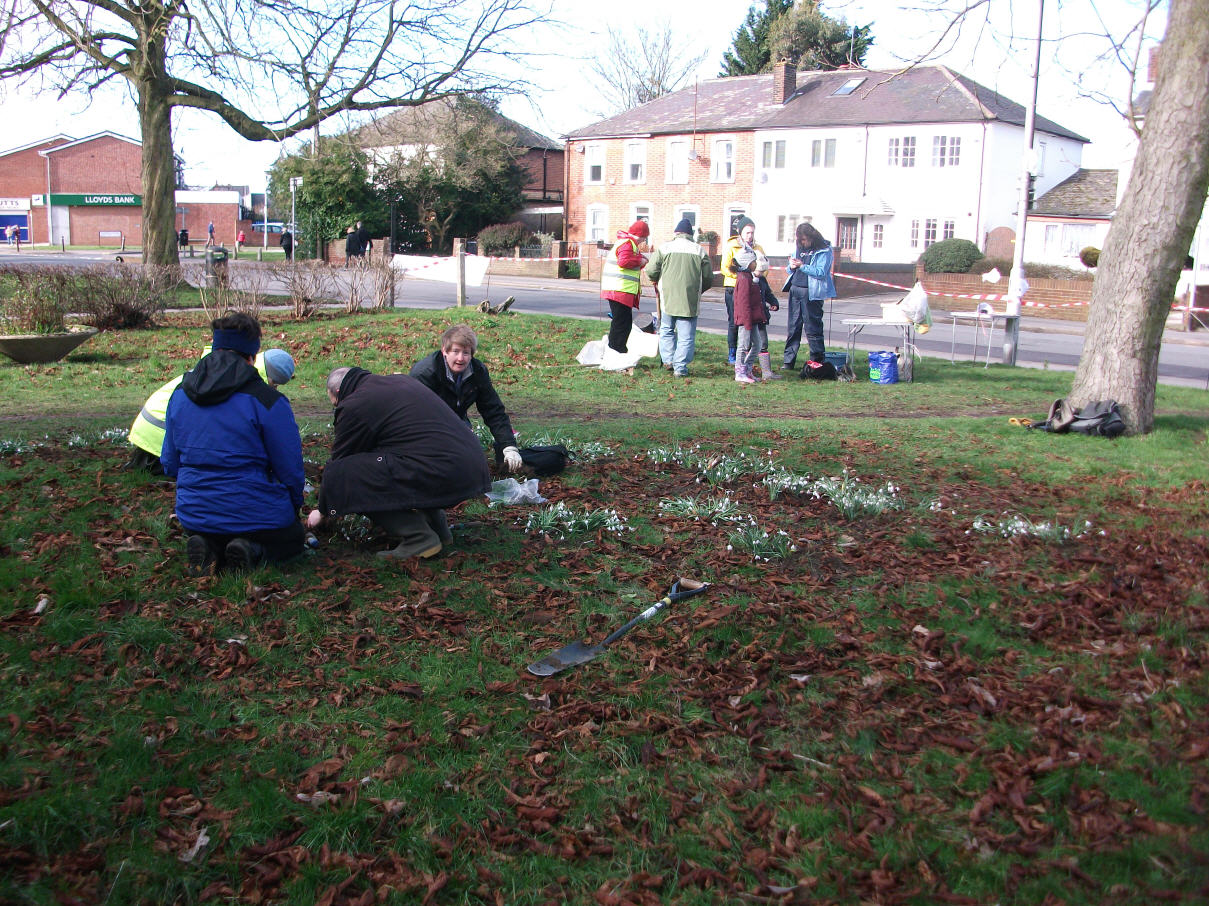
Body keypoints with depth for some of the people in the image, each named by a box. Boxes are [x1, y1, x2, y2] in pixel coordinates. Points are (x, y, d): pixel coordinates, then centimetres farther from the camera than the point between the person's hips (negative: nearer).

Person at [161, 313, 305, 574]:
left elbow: (170, 465, 11)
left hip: (193, 516, 5)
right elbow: (290, 470, -8)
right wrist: (293, 508, 11)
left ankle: (208, 549, 0)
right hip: (254, 517, -5)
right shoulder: (266, 400, -16)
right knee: (293, 540, 27)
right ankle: (254, 553, -8)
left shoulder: (179, 395, 1)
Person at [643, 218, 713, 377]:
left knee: (667, 330, 18)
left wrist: (656, 281, 19)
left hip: (668, 298, 0)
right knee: (686, 336, 3)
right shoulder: (700, 251, 6)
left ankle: (668, 360, 12)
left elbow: (651, 270, -3)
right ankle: (680, 367, 0)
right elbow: (708, 278, 7)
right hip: (690, 301, 0)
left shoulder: (664, 248, 2)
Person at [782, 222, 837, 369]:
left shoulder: (824, 251, -5)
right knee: (792, 326, 7)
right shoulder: (798, 248, 16)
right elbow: (790, 270, 22)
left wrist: (802, 266, -19)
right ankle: (788, 361, 11)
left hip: (811, 293, -6)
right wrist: (792, 266, -2)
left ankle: (818, 361, 7)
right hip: (795, 289, 6)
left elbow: (821, 272, -15)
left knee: (813, 328, -2)